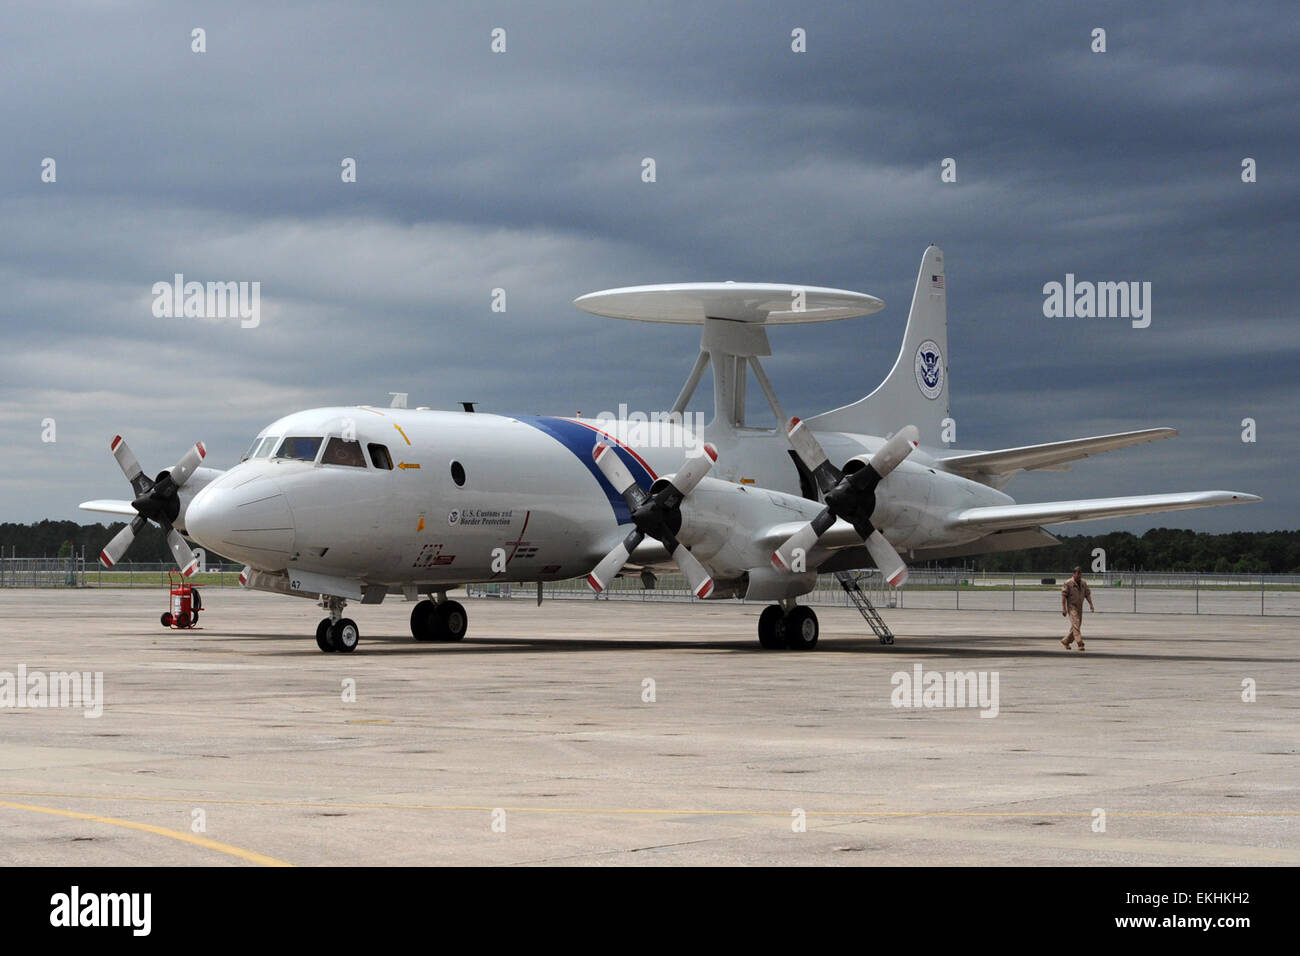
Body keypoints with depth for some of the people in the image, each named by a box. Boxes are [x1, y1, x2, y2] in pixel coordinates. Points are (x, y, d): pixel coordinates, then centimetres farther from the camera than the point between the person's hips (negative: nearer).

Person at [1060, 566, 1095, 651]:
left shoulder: (1083, 583, 8)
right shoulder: (1068, 583, -9)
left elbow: (1087, 594, 11)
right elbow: (1063, 596, -10)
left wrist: (1091, 604, -1)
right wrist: (1064, 608, -15)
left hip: (1079, 607, 7)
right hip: (1071, 607, -7)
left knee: (1076, 626, 9)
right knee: (1076, 624, -16)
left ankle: (1065, 641, 24)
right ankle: (1080, 644, -23)